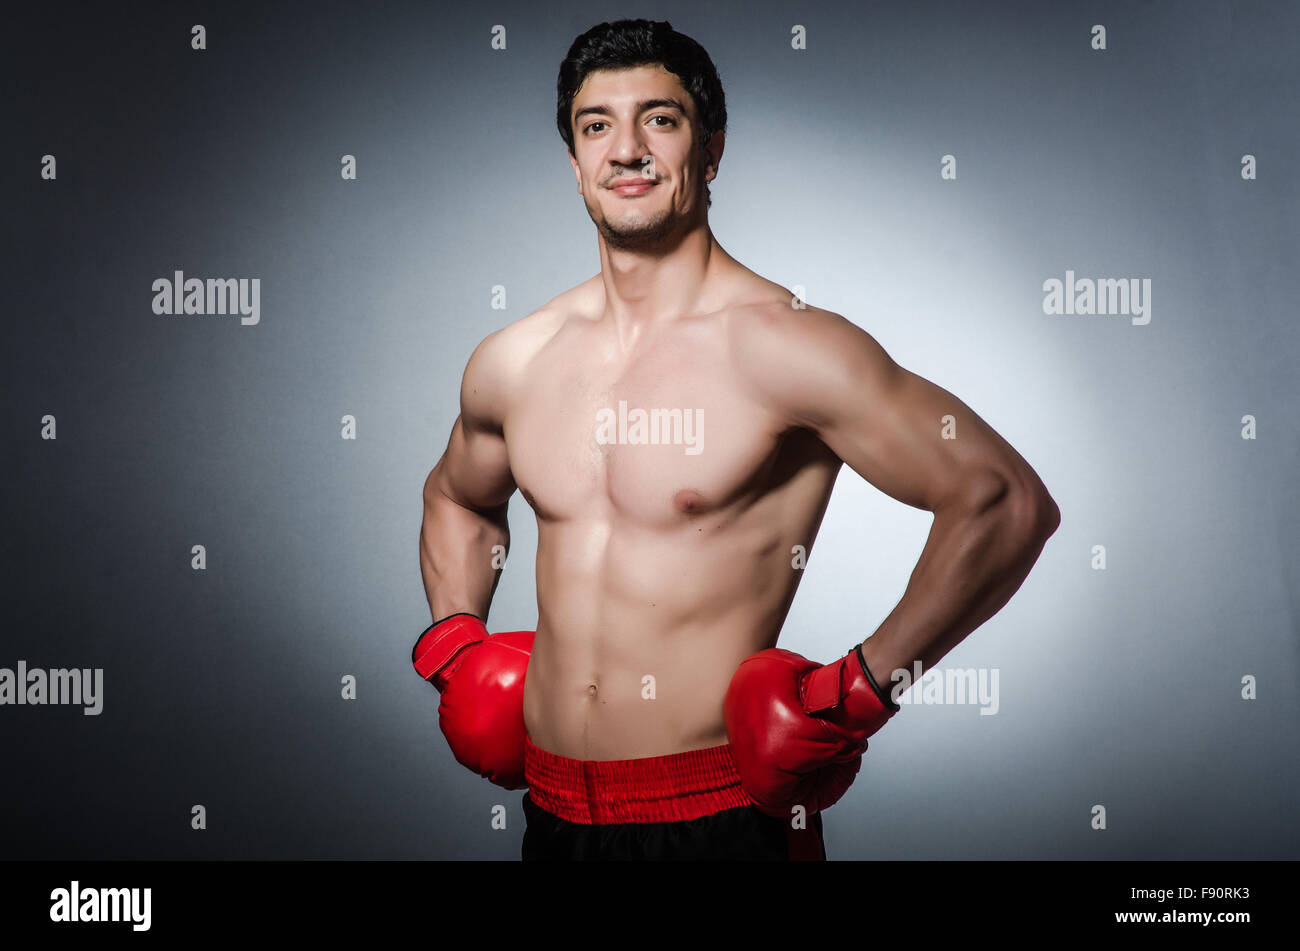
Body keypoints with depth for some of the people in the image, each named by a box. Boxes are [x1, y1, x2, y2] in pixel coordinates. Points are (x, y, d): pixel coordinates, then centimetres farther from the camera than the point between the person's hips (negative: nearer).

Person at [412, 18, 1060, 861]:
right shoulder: (511, 363, 3)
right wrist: (455, 647, 10)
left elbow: (1006, 503, -16)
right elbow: (457, 500, 24)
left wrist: (858, 693, -16)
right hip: (553, 811, 5)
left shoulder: (782, 347, -14)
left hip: (722, 816, -5)